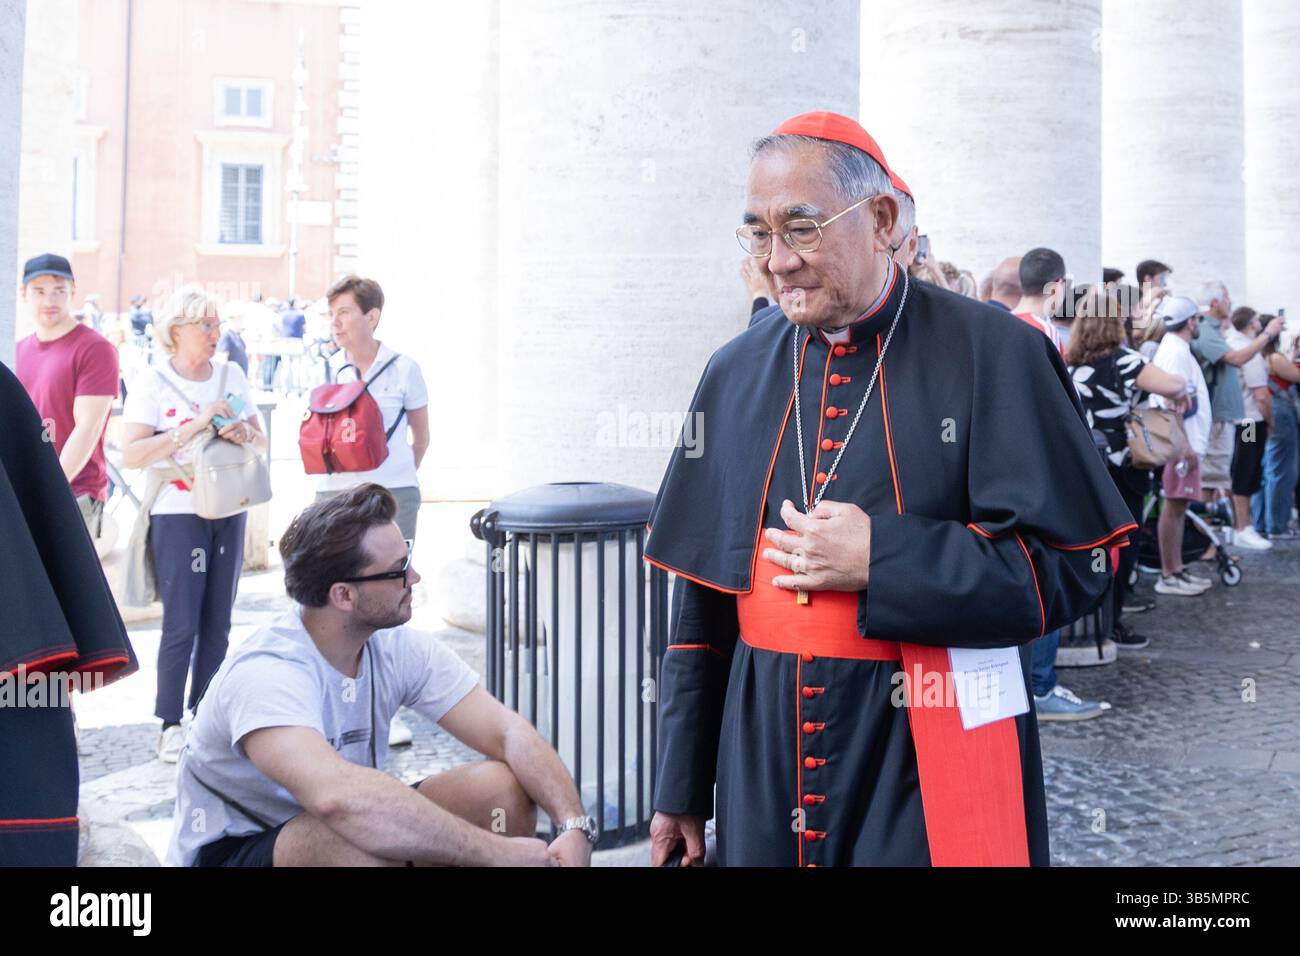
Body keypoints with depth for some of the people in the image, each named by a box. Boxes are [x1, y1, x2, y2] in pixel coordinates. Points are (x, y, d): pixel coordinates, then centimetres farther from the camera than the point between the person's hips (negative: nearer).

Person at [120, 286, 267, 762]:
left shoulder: (231, 375, 9)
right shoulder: (152, 383, -5)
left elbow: (262, 442, 12)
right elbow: (130, 454, -14)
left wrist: (244, 433, -11)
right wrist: (194, 426, -21)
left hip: (229, 512, 5)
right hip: (177, 513, -5)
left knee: (217, 624, 8)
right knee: (181, 625, -6)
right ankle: (171, 725, 4)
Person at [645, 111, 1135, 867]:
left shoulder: (993, 356, -8)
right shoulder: (738, 371, 5)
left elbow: (1071, 564, -11)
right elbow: (703, 592, 9)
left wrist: (881, 558, -20)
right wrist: (682, 786, 11)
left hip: (933, 758, -4)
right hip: (765, 757, 4)